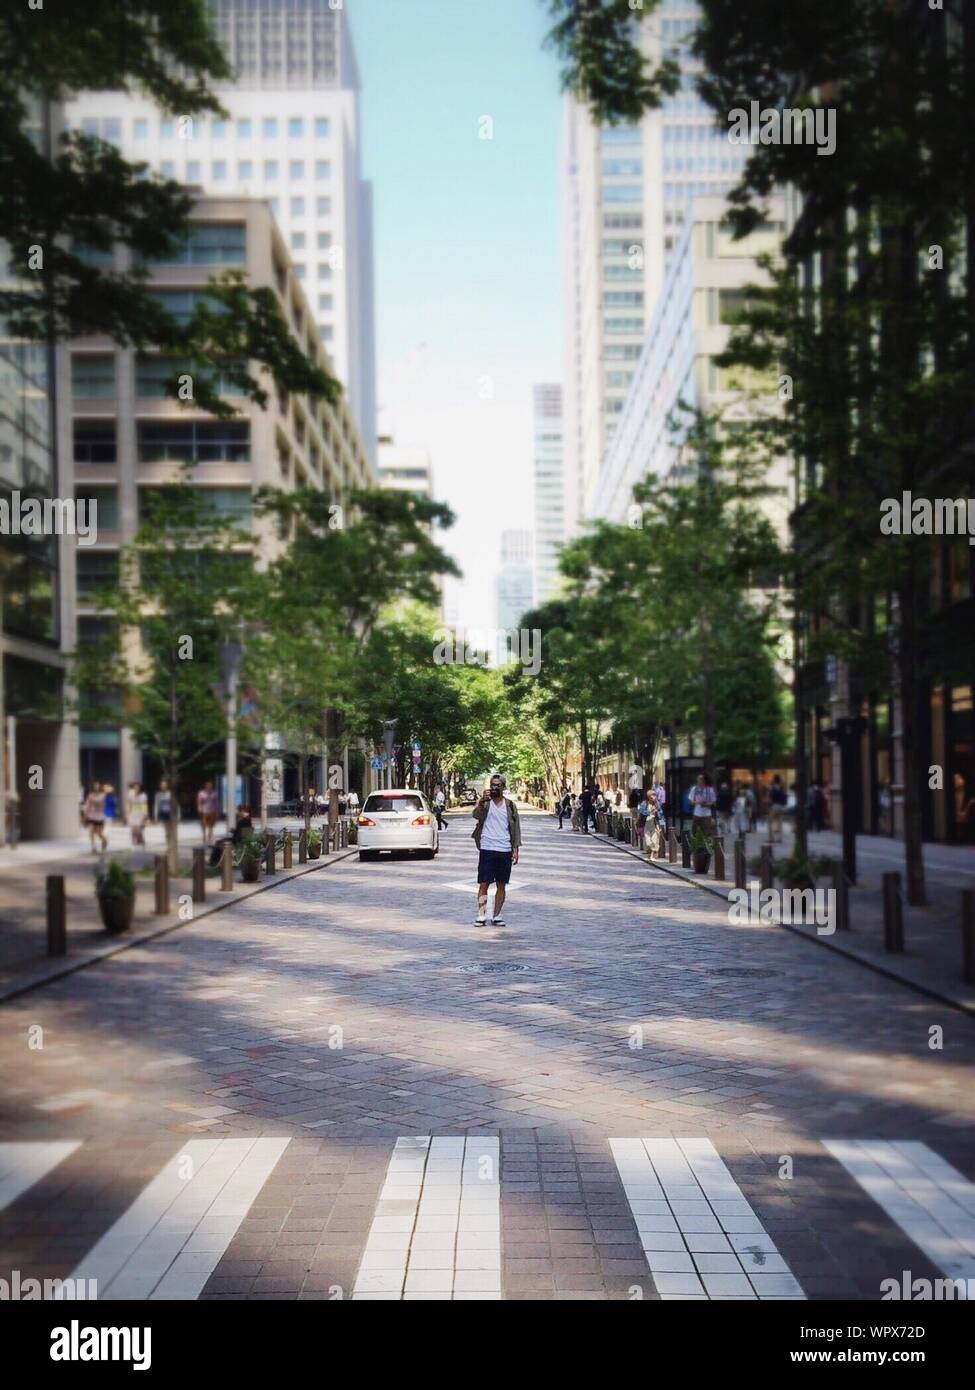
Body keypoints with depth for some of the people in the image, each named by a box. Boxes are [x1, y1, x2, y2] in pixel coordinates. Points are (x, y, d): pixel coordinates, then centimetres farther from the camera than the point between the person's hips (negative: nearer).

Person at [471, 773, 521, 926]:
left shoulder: (510, 805, 8)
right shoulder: (485, 803, 2)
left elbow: (515, 828, 10)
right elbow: (476, 814, -19)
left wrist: (515, 849, 3)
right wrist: (482, 800, -36)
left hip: (505, 850, 2)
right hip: (487, 849, -2)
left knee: (501, 885, 6)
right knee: (484, 884, -2)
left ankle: (497, 916, 13)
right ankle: (481, 915, 2)